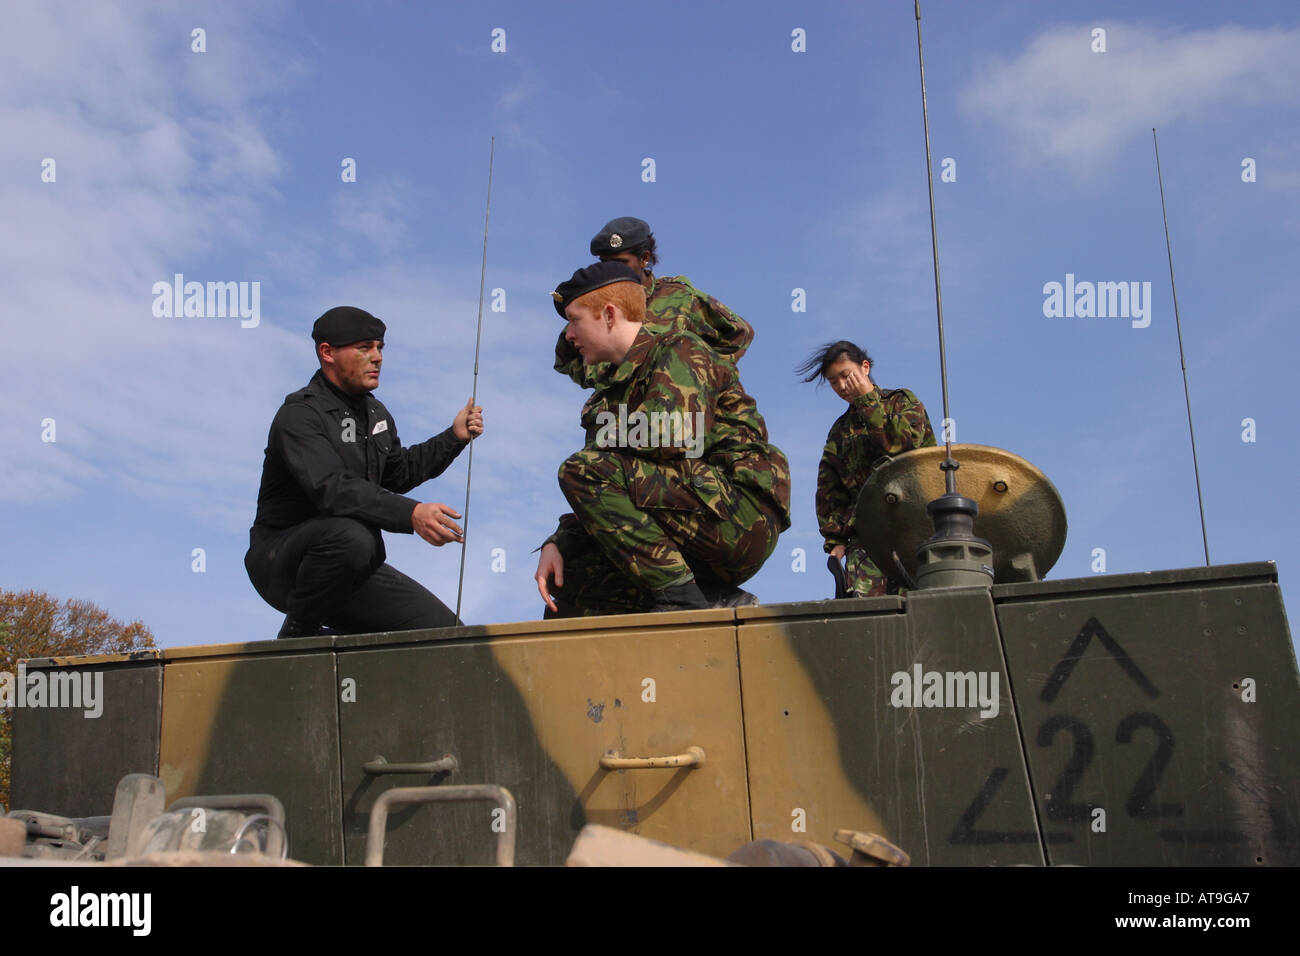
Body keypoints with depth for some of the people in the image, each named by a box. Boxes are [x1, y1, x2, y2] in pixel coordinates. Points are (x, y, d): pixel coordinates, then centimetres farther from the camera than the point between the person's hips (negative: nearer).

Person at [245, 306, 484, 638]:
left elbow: (398, 475, 22)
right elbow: (332, 489, -32)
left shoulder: (375, 412, 12)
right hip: (282, 559, -7)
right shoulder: (300, 414, -17)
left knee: (444, 629, -5)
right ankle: (297, 634, -14)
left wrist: (454, 437, 11)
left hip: (353, 569, 7)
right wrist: (411, 514, -44)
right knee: (351, 535, -41)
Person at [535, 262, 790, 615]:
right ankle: (716, 600, 2)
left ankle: (681, 597, -20)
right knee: (567, 588, 8)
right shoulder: (611, 393, 22)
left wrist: (611, 436, -5)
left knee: (583, 470, -19)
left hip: (740, 513, -9)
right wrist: (557, 543, 1)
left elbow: (672, 435, -24)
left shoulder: (679, 351, -4)